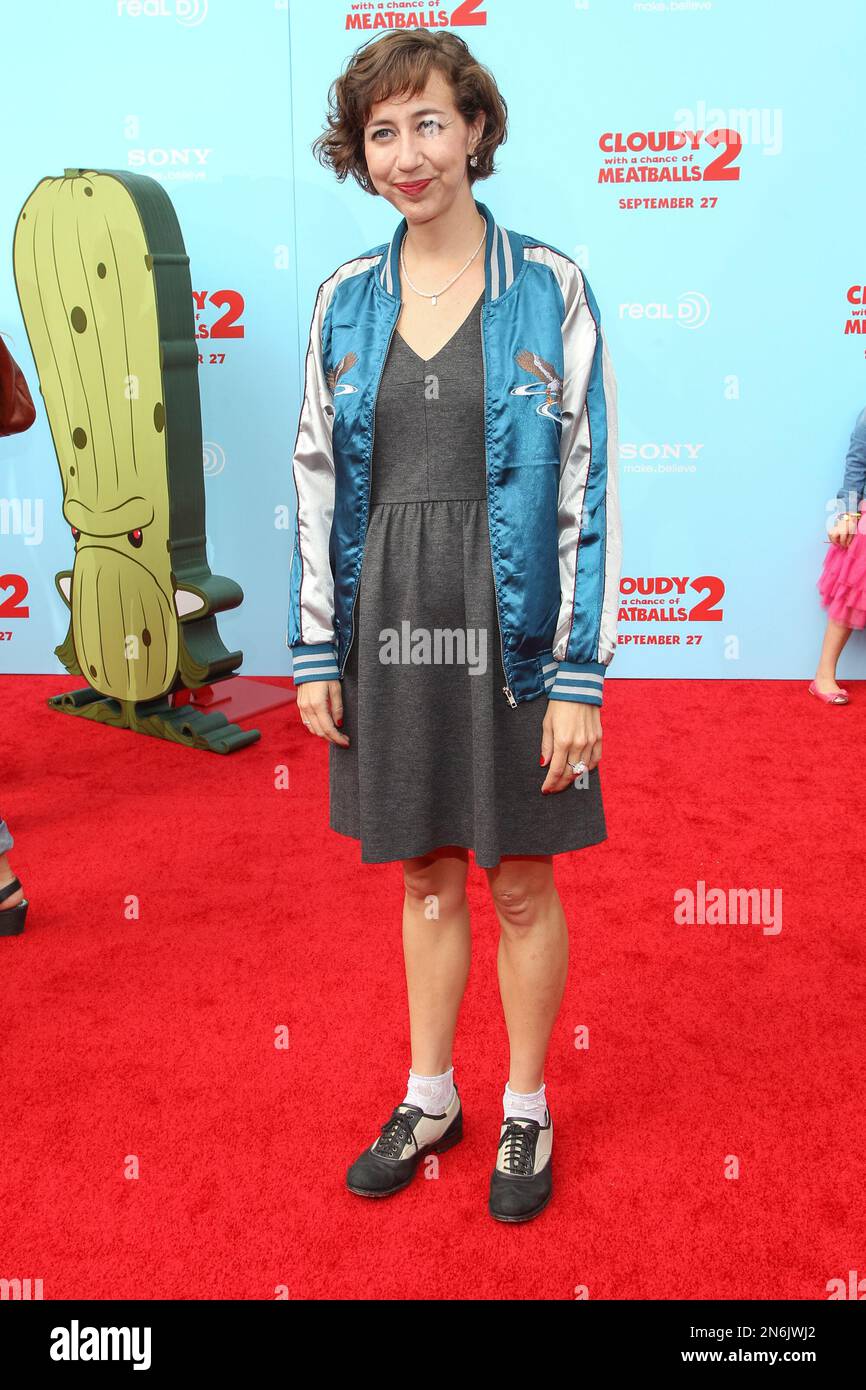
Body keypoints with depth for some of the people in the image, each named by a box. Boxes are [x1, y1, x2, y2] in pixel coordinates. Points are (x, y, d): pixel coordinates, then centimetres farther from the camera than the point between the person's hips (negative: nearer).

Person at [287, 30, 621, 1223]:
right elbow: (318, 482, 7)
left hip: (511, 629, -3)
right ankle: (430, 1097, 36)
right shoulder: (345, 298, 5)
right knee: (426, 875, 16)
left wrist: (581, 675, -12)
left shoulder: (549, 288, -5)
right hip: (389, 628, 3)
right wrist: (315, 654, 3)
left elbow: (588, 489, -7)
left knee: (521, 881, 10)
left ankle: (526, 1110, 32)